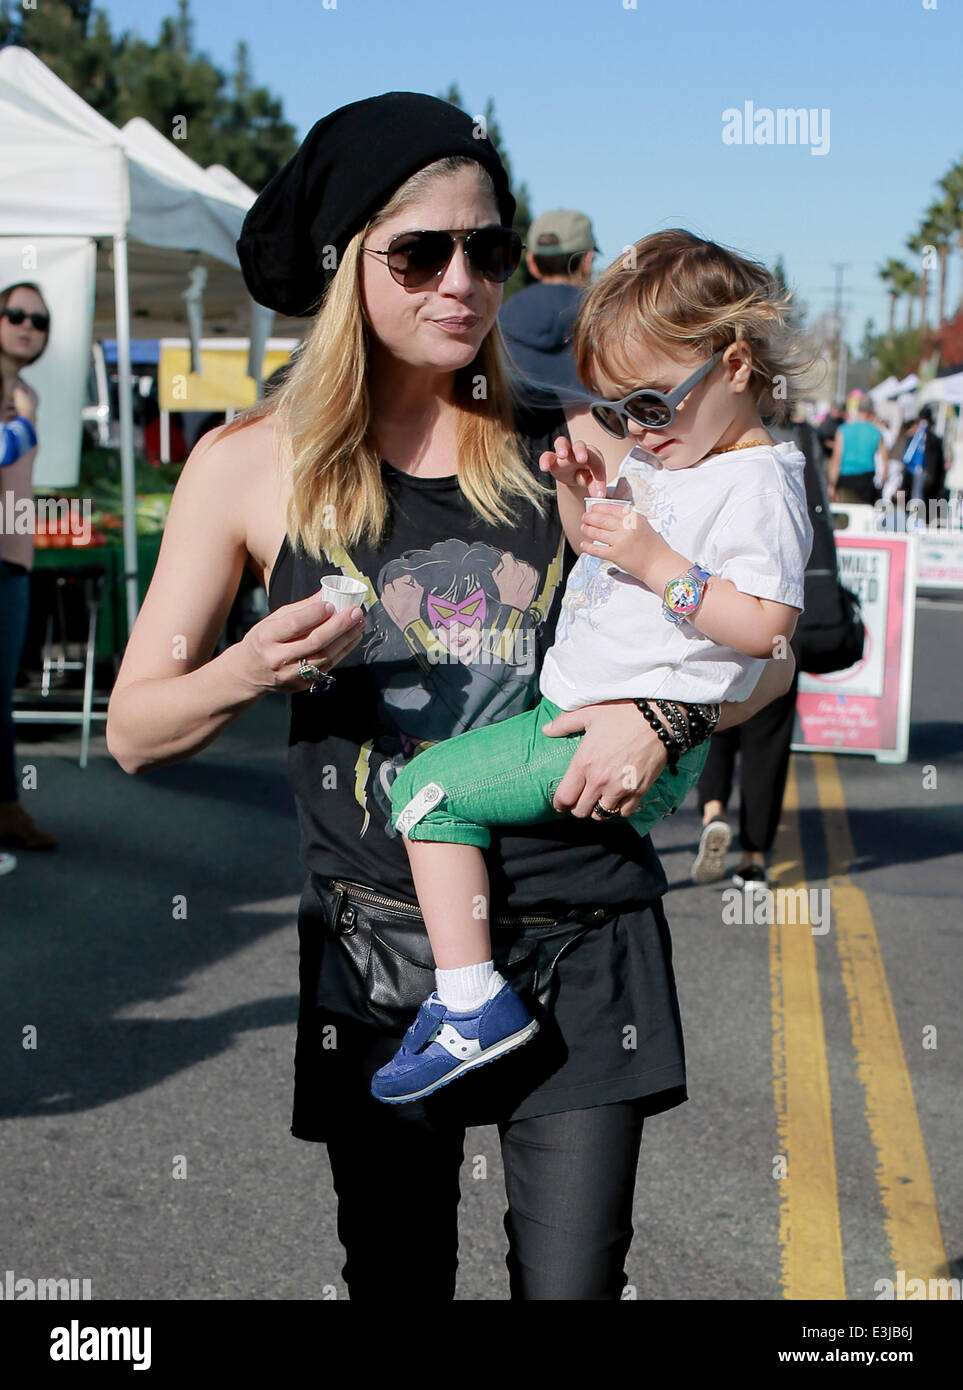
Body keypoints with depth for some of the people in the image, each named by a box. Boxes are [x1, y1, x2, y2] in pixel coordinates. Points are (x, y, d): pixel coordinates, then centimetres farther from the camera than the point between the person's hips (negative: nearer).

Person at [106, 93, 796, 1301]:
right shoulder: (252, 465, 0)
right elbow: (135, 734, 3)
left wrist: (662, 712, -10)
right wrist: (253, 671, -17)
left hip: (582, 941, 1)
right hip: (377, 949, 0)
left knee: (572, 1282, 1)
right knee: (395, 1278, 10)